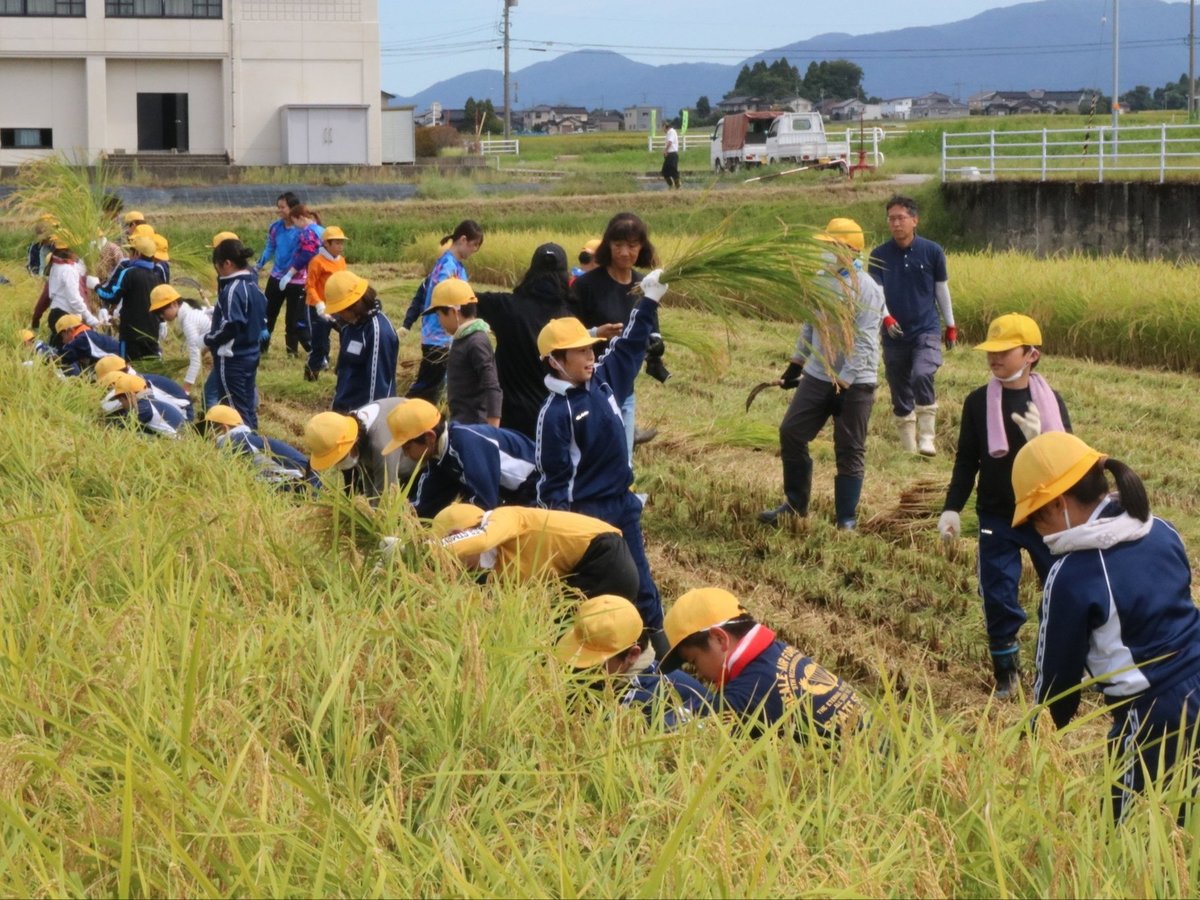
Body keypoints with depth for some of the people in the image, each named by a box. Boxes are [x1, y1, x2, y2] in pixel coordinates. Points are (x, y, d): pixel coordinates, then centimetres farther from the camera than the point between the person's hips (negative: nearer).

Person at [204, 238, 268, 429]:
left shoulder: (232, 289, -19)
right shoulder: (253, 285, 8)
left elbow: (229, 327, -23)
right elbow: (262, 320, 16)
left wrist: (209, 340, -9)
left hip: (232, 358, -9)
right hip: (251, 354, 9)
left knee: (235, 406, -2)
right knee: (247, 402, 15)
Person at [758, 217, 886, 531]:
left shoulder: (866, 290, -15)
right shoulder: (818, 280, 6)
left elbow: (863, 343, -20)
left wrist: (843, 383, -24)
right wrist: (796, 363, 17)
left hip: (855, 382, -6)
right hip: (817, 375, 6)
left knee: (850, 451, 0)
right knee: (791, 432, 3)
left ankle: (847, 519, 11)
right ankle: (795, 504, 17)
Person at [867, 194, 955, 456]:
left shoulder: (932, 252, -2)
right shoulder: (879, 255, -1)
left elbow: (942, 288, 9)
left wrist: (950, 326, 15)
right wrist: (885, 318, -26)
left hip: (926, 331, -2)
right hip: (894, 335, 2)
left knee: (922, 376, -26)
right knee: (900, 395, 6)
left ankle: (926, 438, -18)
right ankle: (908, 449, 18)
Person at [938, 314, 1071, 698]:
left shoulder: (1050, 402, -3)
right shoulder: (978, 403, -1)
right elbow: (966, 462, 3)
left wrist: (1039, 440, -24)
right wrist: (952, 509, -3)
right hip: (996, 519, 1)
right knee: (998, 596, 2)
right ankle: (1006, 673, 17)